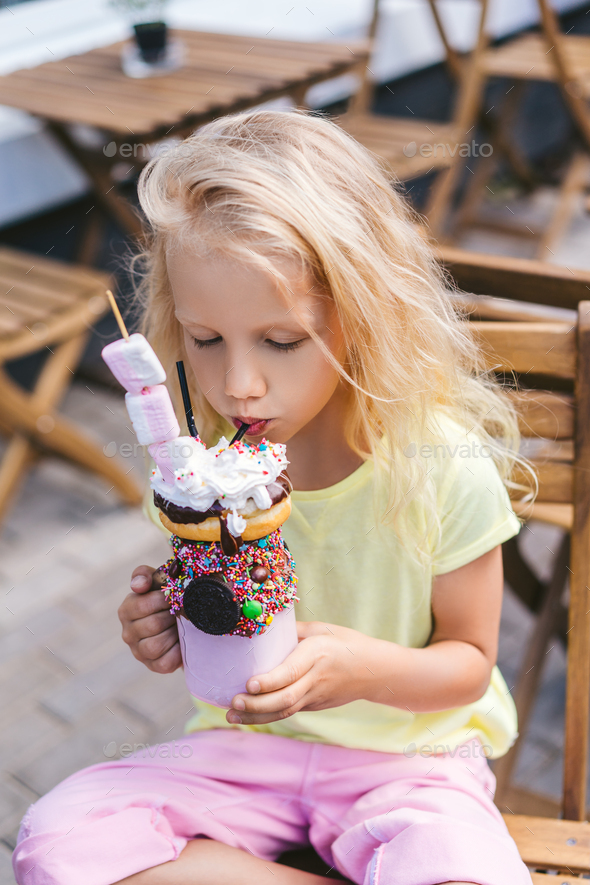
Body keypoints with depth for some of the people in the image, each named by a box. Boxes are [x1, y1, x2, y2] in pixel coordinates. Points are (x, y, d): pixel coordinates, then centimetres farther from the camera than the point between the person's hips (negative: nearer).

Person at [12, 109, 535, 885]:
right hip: (248, 741, 4)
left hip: (409, 755, -3)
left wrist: (363, 668, -27)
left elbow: (469, 660, -6)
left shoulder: (444, 469, -19)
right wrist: (170, 630, -16)